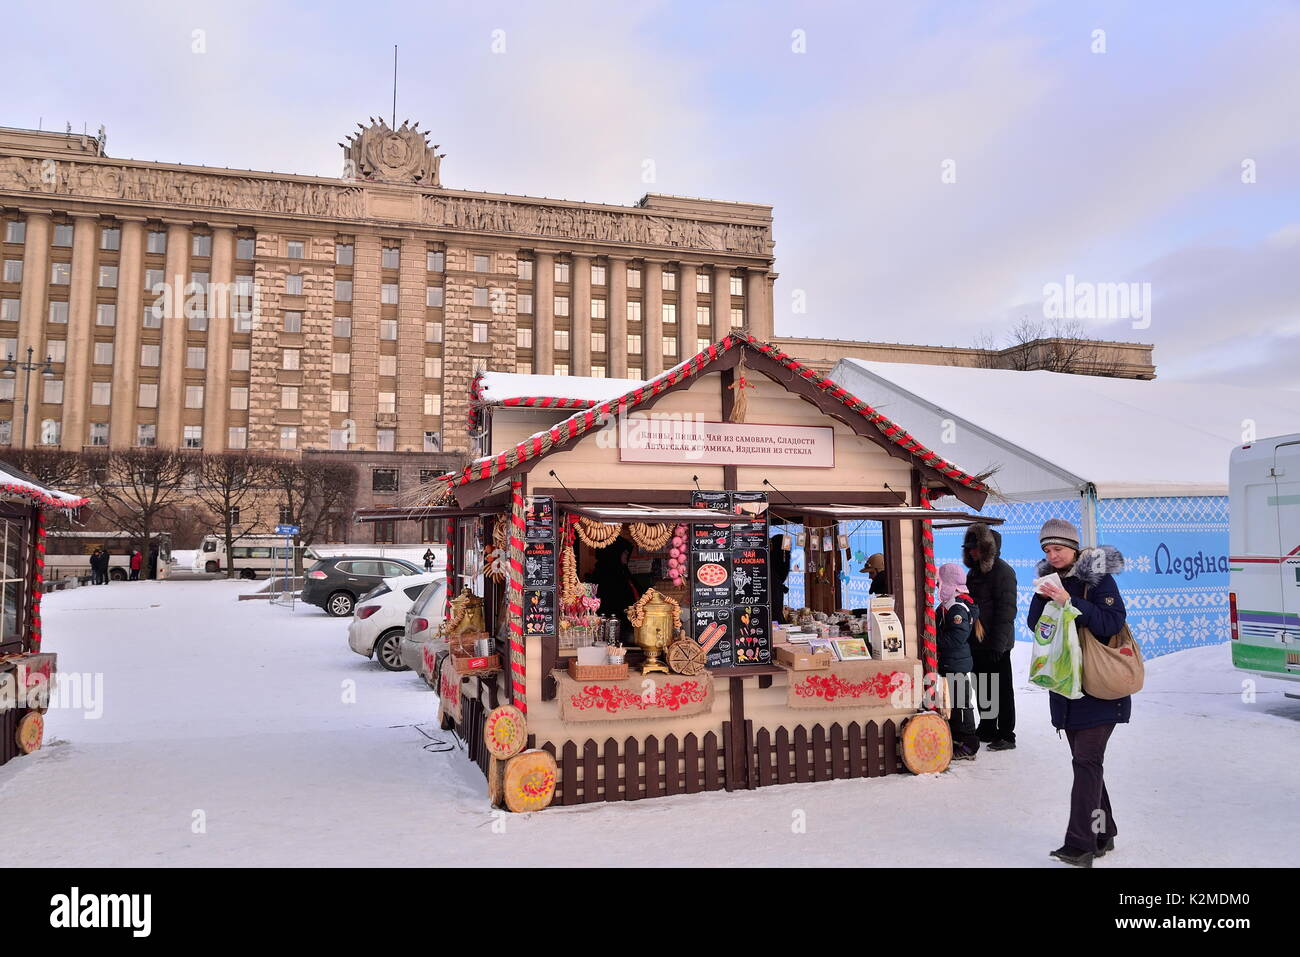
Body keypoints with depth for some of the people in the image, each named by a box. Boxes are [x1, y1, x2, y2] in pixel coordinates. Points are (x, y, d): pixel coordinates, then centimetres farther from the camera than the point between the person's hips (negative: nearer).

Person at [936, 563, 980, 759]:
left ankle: (968, 745, 7)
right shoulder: (947, 605, 12)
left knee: (960, 702, -2)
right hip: (947, 663, 10)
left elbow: (956, 638, -27)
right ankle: (955, 738, 29)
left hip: (957, 664, -10)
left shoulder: (958, 608, -21)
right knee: (950, 701, 17)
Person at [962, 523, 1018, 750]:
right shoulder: (974, 571, 15)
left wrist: (998, 643, -22)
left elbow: (1006, 611, -17)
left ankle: (1006, 735, 8)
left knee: (1000, 690, 0)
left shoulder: (1002, 571, -12)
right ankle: (987, 730, 26)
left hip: (996, 645, -8)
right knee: (982, 688, 15)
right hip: (977, 643, 8)